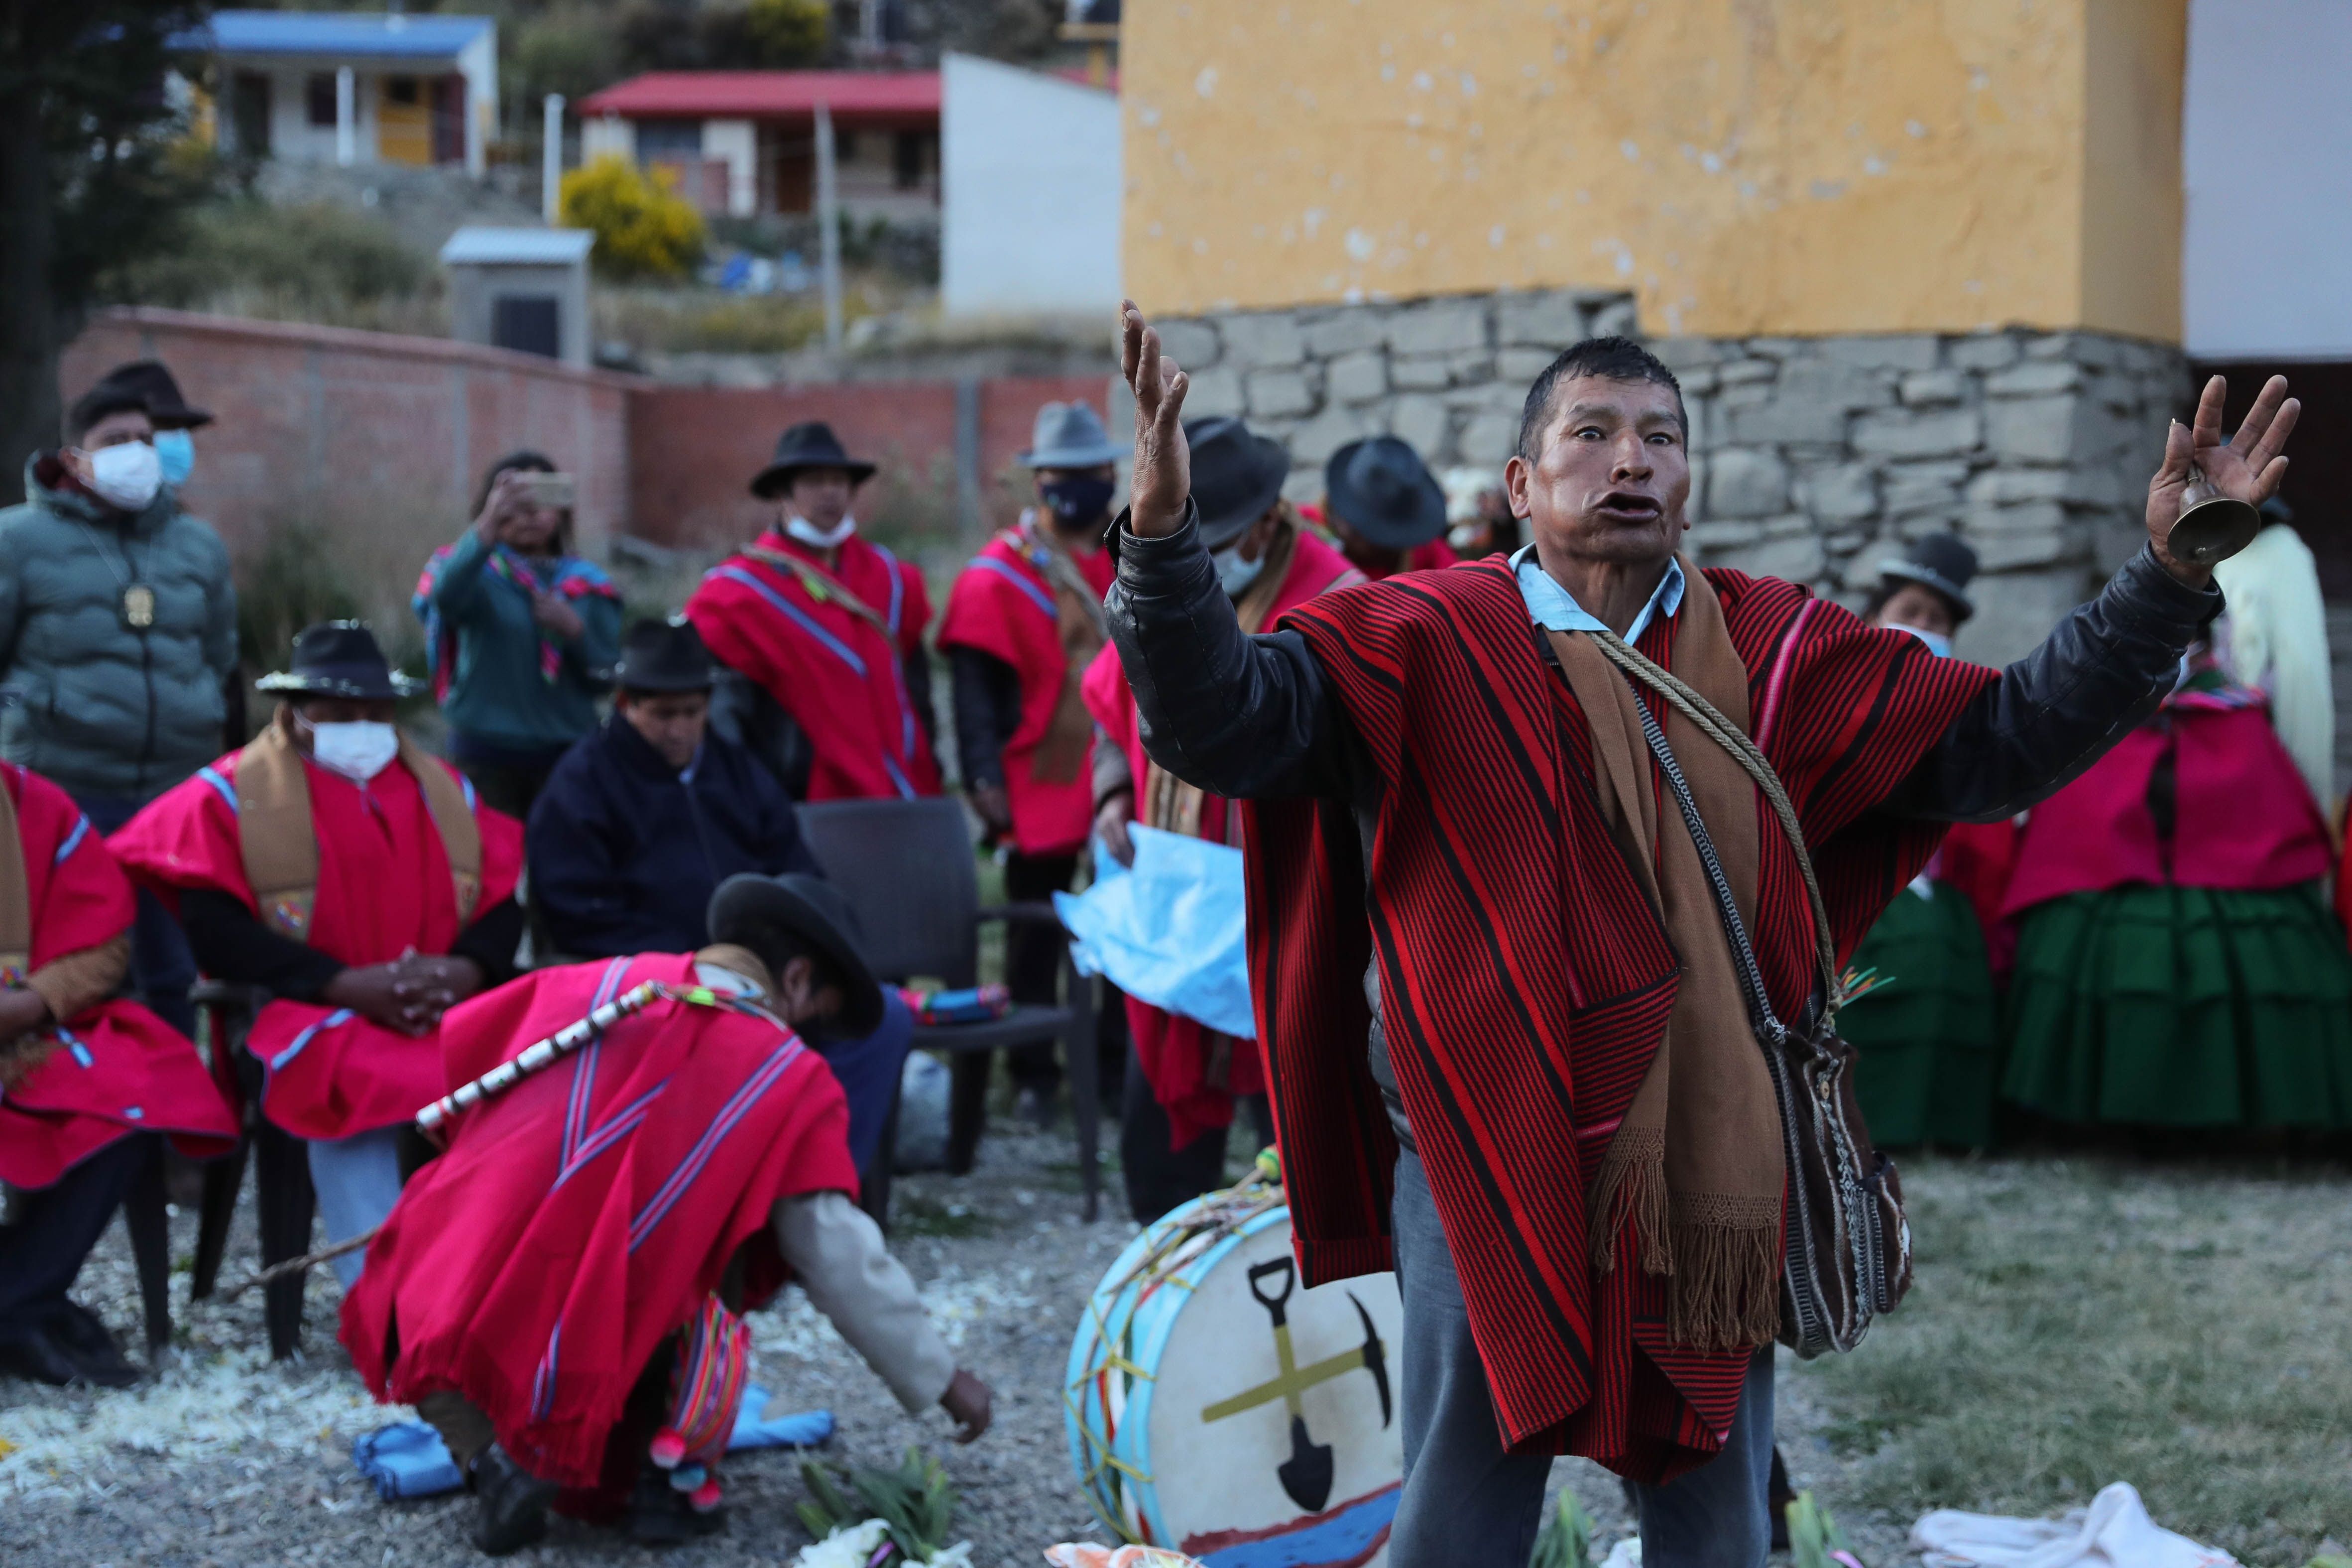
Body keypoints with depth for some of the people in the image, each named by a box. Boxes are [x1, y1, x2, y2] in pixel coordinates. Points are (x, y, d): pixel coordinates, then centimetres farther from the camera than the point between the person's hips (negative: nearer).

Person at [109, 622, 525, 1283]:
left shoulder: (443, 789, 19)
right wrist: (346, 986, -19)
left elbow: (502, 903, 10)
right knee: (353, 1091, -35)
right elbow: (214, 930, -8)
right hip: (311, 1018, -3)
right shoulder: (232, 795, 6)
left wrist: (465, 972, -14)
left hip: (451, 1010, 4)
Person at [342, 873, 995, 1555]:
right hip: (596, 1375, -2)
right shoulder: (790, 1080, 1)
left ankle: (489, 1453, 8)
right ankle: (658, 1472, 14)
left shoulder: (581, 987, 9)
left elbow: (452, 1049, 22)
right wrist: (942, 1379, 12)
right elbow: (842, 1259, 1)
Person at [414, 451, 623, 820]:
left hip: (565, 751, 2)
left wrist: (574, 630, -13)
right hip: (486, 753, -2)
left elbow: (606, 678, 6)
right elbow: (446, 596, -25)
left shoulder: (587, 585, 9)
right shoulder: (480, 573, 1)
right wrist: (488, 526, -37)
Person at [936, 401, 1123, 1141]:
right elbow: (978, 687, -9)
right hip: (1040, 791, -4)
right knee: (1036, 936, 7)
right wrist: (985, 780, -17)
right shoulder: (997, 577, -6)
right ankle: (1032, 1073, 19)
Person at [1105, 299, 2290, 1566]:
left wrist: (2170, 572, -1)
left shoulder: (1776, 654, 6)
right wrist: (1163, 532, -31)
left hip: (1711, 1165, 3)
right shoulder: (1425, 645, -4)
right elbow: (1217, 724, -14)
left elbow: (2006, 738, 8)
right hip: (1488, 1165, -3)